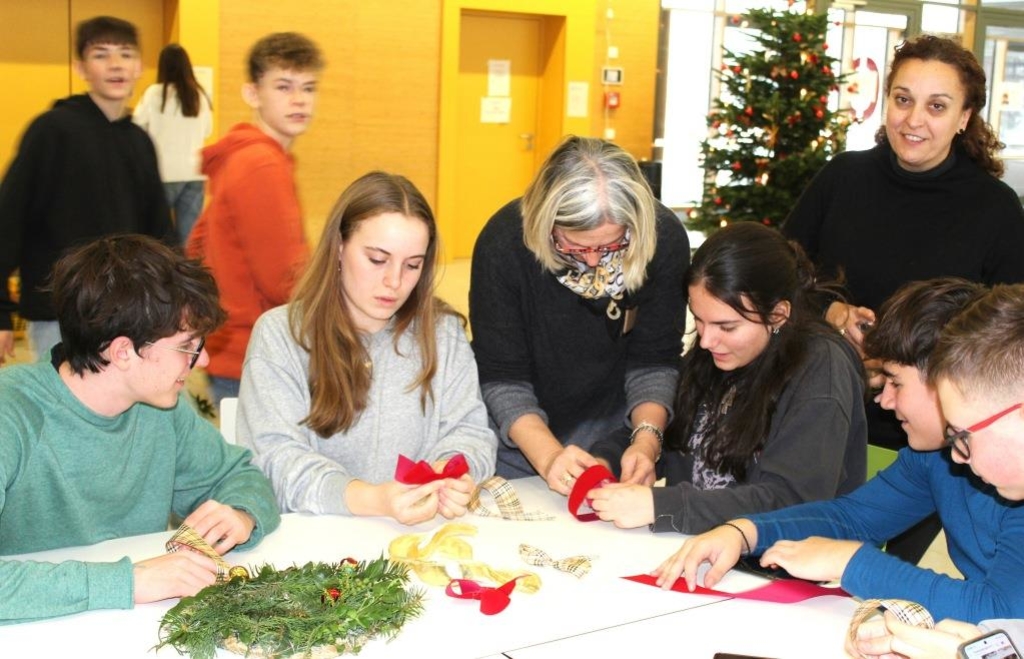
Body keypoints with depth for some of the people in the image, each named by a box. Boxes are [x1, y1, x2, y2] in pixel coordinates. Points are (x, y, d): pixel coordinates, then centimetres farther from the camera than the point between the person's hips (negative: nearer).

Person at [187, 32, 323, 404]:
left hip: (231, 357, 10)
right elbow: (284, 282, -19)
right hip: (255, 369, -10)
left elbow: (197, 248, 19)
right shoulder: (264, 167, -17)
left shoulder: (238, 160, 12)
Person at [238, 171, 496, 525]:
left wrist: (454, 474, -19)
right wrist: (373, 501, -28)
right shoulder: (279, 333, -2)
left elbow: (468, 431, 6)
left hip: (420, 535, 4)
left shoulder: (443, 330, 8)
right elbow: (277, 459, -11)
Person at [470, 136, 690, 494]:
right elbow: (500, 375, -23)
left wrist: (646, 439, -29)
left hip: (614, 425, 2)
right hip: (519, 432, -1)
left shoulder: (664, 239, -23)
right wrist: (548, 455, -36)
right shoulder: (504, 241, -28)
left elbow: (654, 360, -14)